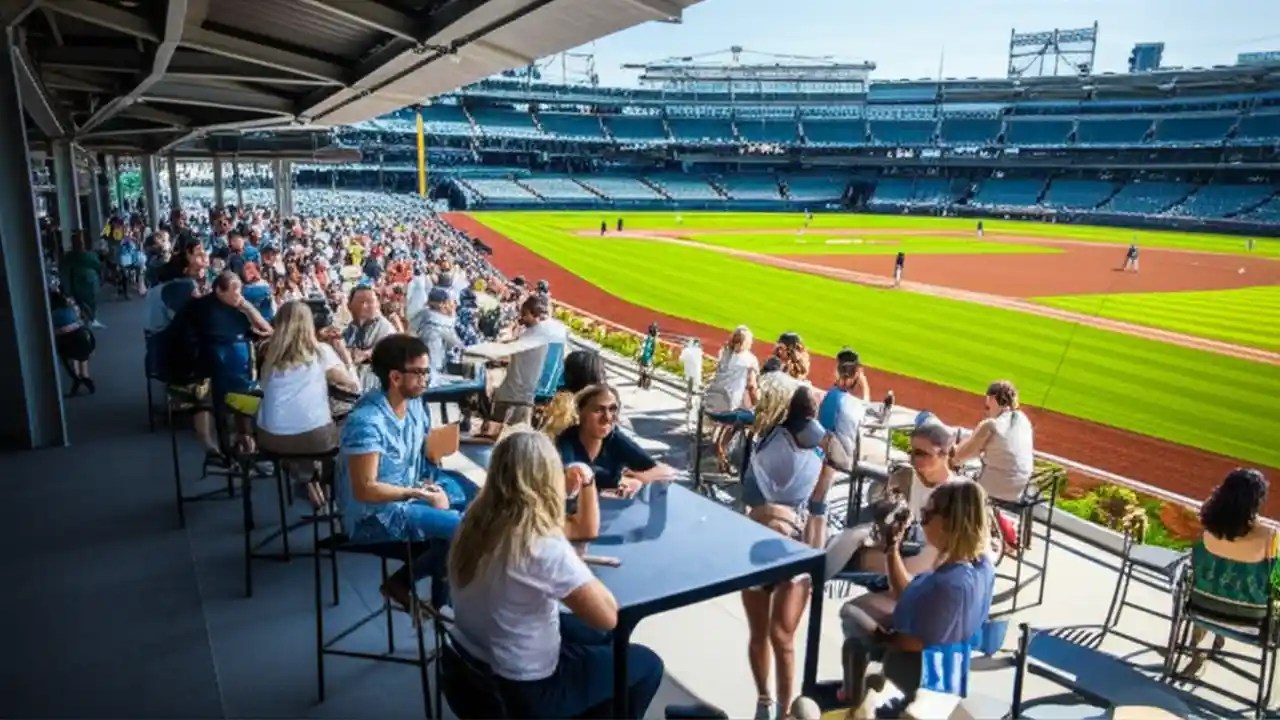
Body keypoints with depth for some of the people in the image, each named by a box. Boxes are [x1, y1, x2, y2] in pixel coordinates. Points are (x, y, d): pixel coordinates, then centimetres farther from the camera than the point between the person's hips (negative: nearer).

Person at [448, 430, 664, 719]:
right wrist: (568, 557, -14)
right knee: (647, 665, 13)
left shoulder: (477, 520, -6)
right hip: (522, 689, -7)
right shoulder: (544, 547, -31)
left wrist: (585, 485, 5)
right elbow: (608, 616, -24)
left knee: (598, 638, 28)